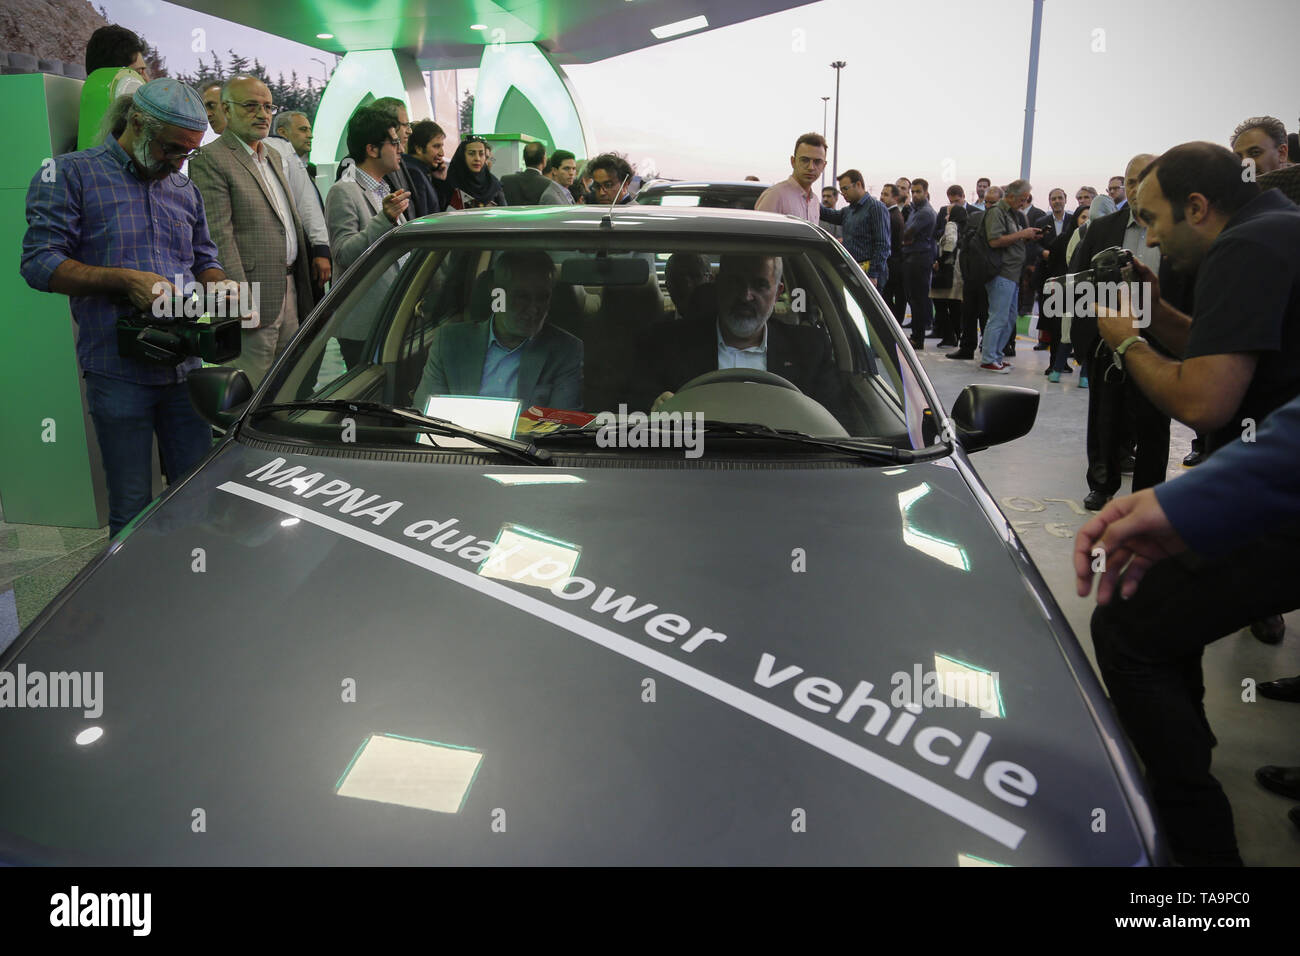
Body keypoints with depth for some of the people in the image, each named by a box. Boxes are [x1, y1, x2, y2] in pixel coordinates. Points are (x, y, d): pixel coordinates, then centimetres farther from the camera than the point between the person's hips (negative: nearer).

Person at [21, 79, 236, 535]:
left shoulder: (185, 189, 18)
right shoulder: (72, 173, 0)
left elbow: (205, 259, 25)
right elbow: (40, 262, -6)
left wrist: (219, 287, 1)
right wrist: (124, 280, -18)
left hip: (185, 366, 5)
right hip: (118, 373, -5)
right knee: (132, 507, 2)